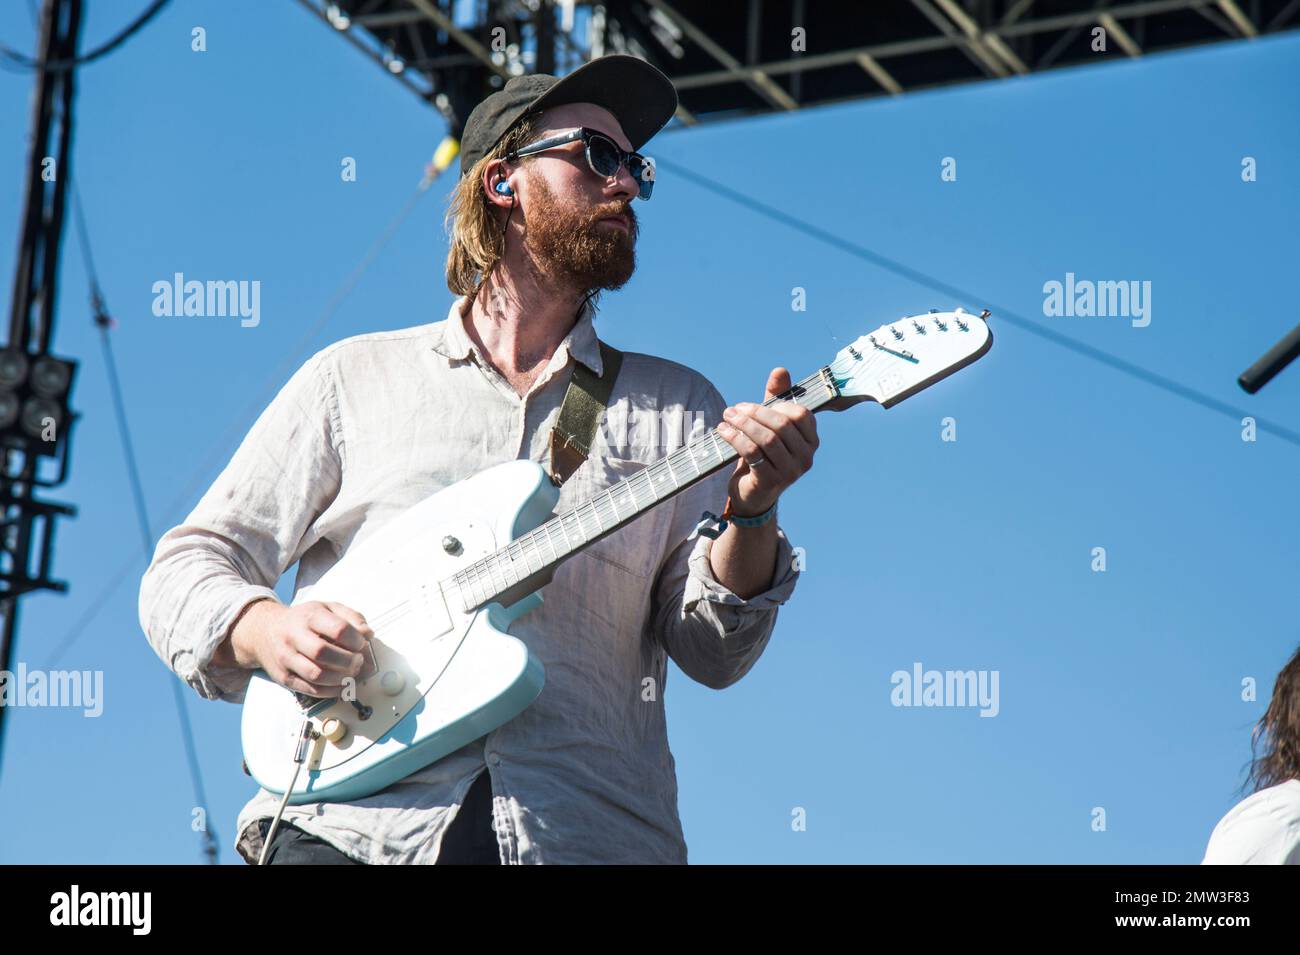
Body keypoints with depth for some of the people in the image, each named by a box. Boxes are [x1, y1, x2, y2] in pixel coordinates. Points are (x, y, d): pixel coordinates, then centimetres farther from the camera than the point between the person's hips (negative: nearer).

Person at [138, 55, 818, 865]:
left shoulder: (677, 407, 16)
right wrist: (264, 631, -7)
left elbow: (712, 655, 7)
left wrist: (751, 514, -10)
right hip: (357, 823, -2)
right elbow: (188, 568, 13)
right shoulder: (354, 377, 14)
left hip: (593, 835, 2)